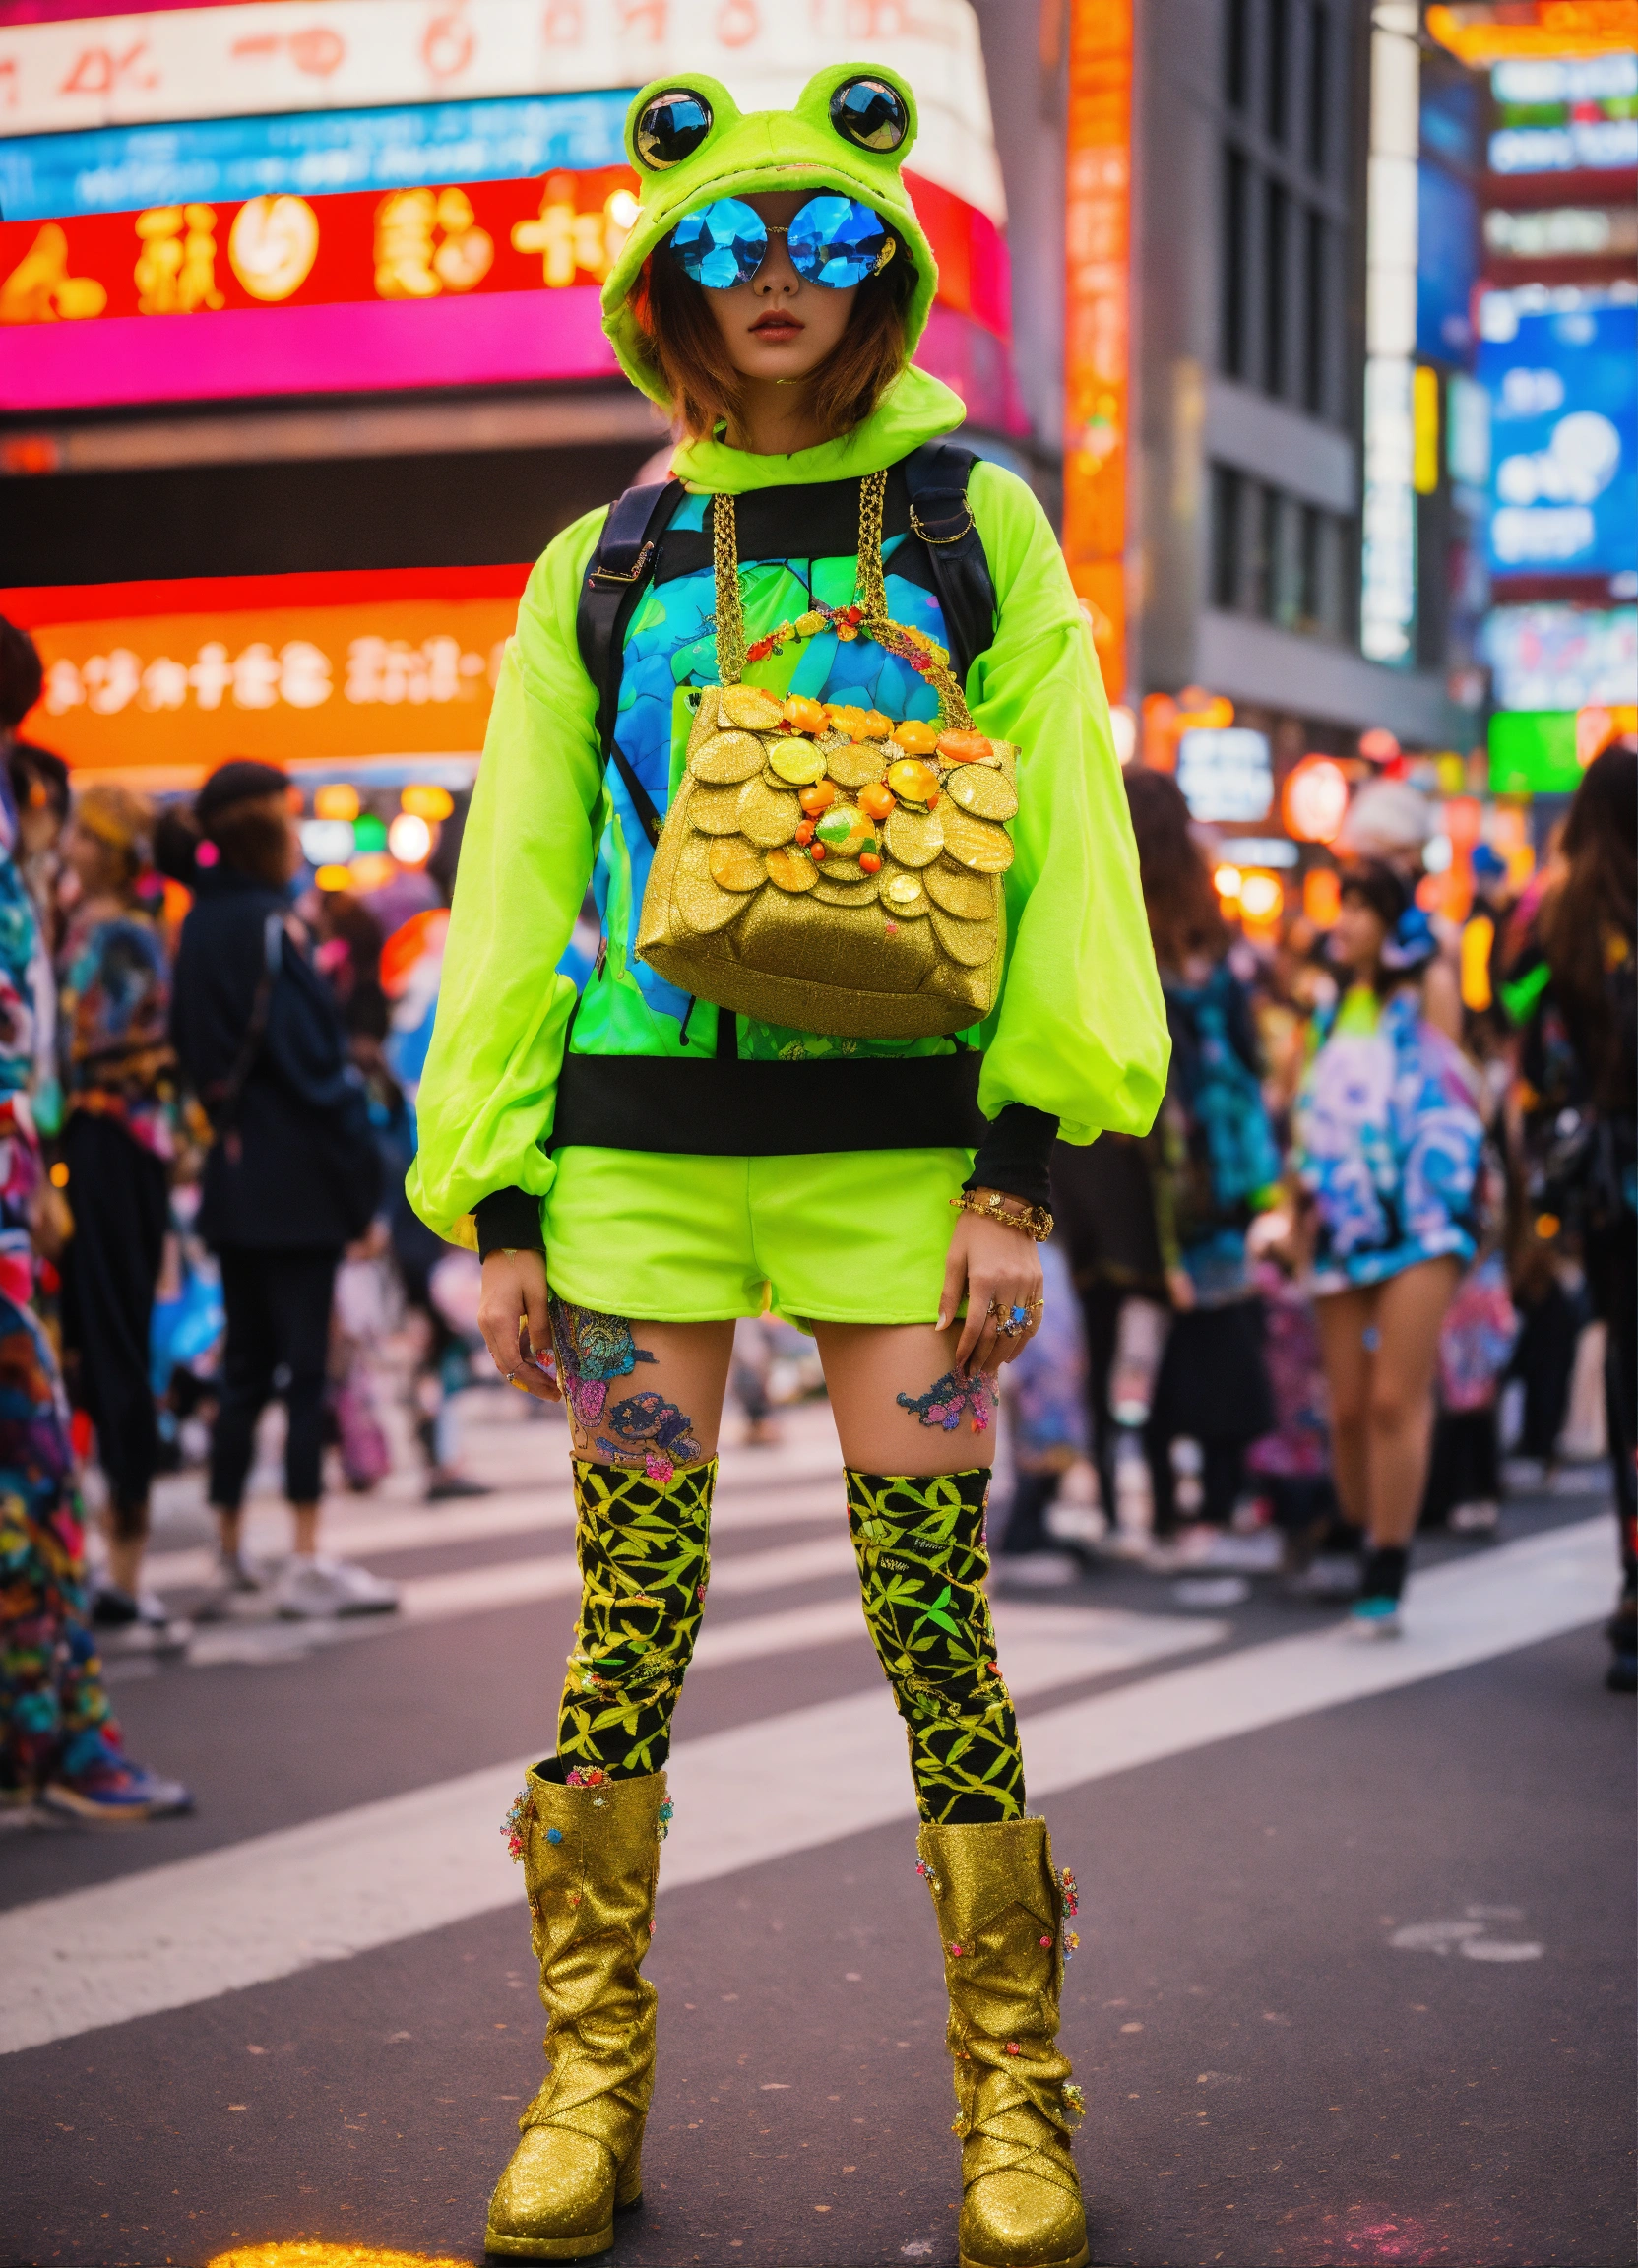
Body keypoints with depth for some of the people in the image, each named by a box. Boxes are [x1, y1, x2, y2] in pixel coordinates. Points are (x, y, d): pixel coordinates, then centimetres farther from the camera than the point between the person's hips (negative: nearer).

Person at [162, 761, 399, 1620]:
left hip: (234, 1171, 8)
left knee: (246, 1364, 15)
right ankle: (307, 1565, -6)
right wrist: (361, 1172, -14)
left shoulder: (199, 926, 11)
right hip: (294, 1176, -8)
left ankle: (229, 1549, 21)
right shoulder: (268, 927, -14)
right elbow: (313, 1056, -17)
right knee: (305, 1366, -6)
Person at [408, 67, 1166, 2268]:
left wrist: (1020, 1168, -7)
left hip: (890, 1136, -2)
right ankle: (590, 2085, 15)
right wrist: (499, 1201, 5)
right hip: (641, 1138, 2)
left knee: (933, 1613, -2)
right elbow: (519, 884, 13)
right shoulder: (602, 568, 13)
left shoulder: (974, 524, 8)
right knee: (629, 1616, 4)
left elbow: (1064, 849, 2)